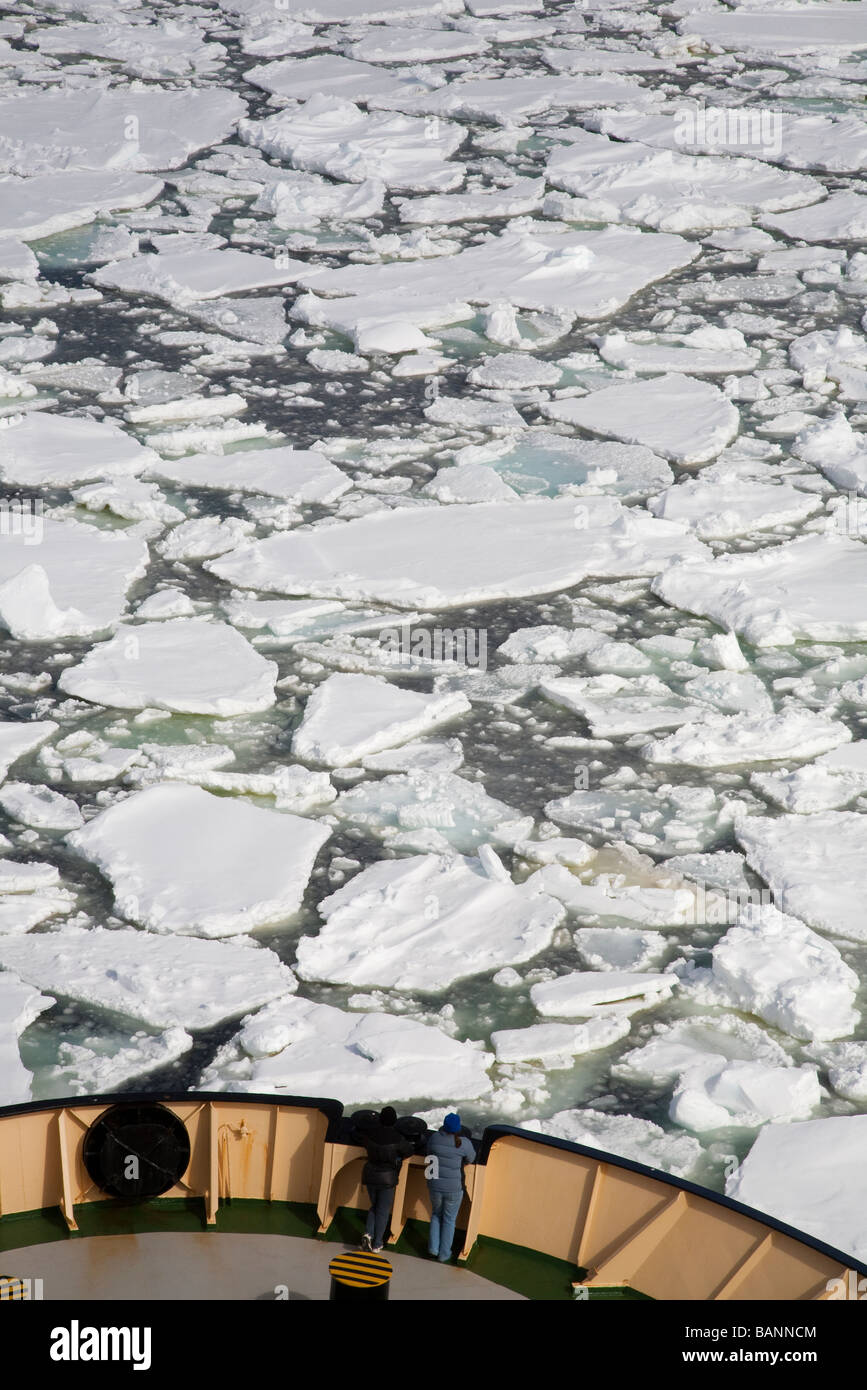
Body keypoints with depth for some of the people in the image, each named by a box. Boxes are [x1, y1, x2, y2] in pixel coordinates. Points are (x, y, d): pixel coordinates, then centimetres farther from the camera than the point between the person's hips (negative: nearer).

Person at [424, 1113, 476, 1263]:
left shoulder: (435, 1138, -10)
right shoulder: (464, 1142, -17)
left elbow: (429, 1154, 8)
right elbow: (471, 1159, 2)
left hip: (435, 1185, 2)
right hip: (454, 1188, -2)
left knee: (436, 1214, 26)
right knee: (449, 1220, 15)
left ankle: (433, 1249, 23)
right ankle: (444, 1255, 24)